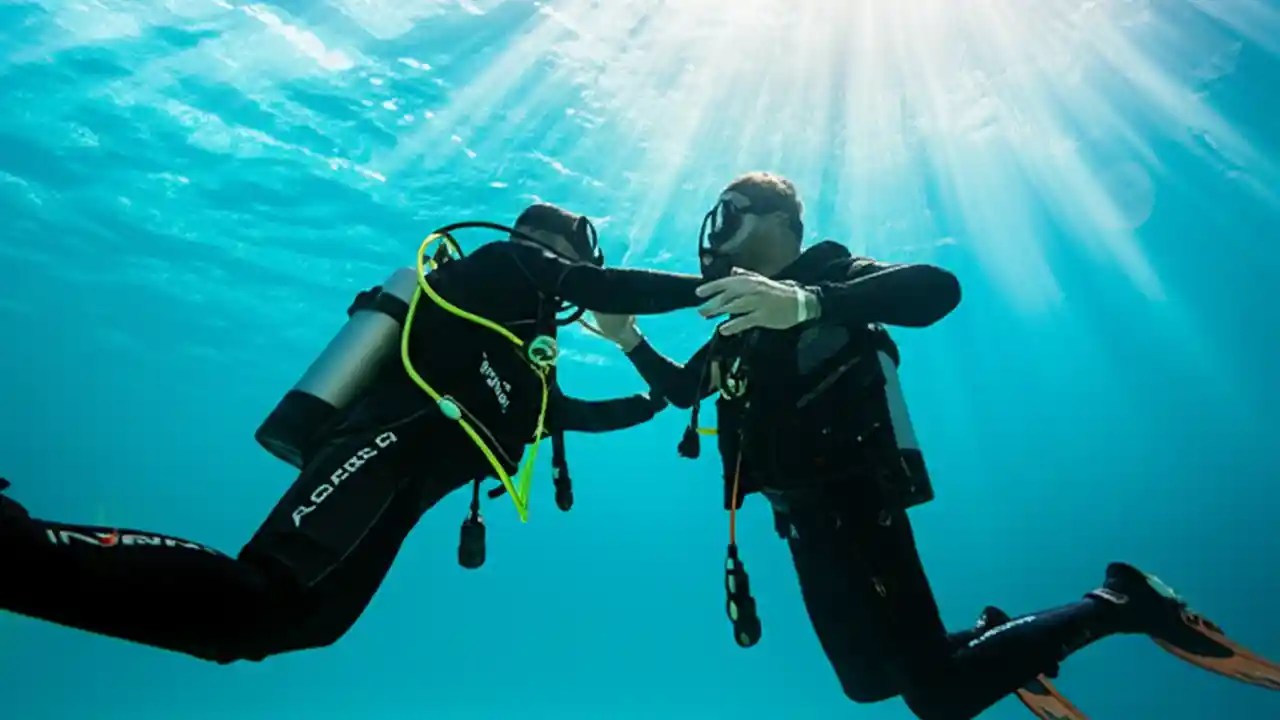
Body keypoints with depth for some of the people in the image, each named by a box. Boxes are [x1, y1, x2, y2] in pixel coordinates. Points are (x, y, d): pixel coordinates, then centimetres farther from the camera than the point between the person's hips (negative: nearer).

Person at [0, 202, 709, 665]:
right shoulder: (511, 263, 12)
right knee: (264, 599, -30)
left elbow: (558, 412, 43)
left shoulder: (516, 342, 36)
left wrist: (660, 400, 49)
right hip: (392, 443, -10)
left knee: (280, 621, -1)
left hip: (405, 467, 10)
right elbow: (611, 290, 0)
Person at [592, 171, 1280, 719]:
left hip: (855, 507, -8)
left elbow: (936, 287, -30)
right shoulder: (742, 315, 12)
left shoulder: (825, 272, -10)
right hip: (805, 520, 8)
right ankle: (991, 638, 36)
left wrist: (805, 303, -43)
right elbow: (681, 389, 23)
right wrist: (631, 341, 8)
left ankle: (1120, 603, 7)